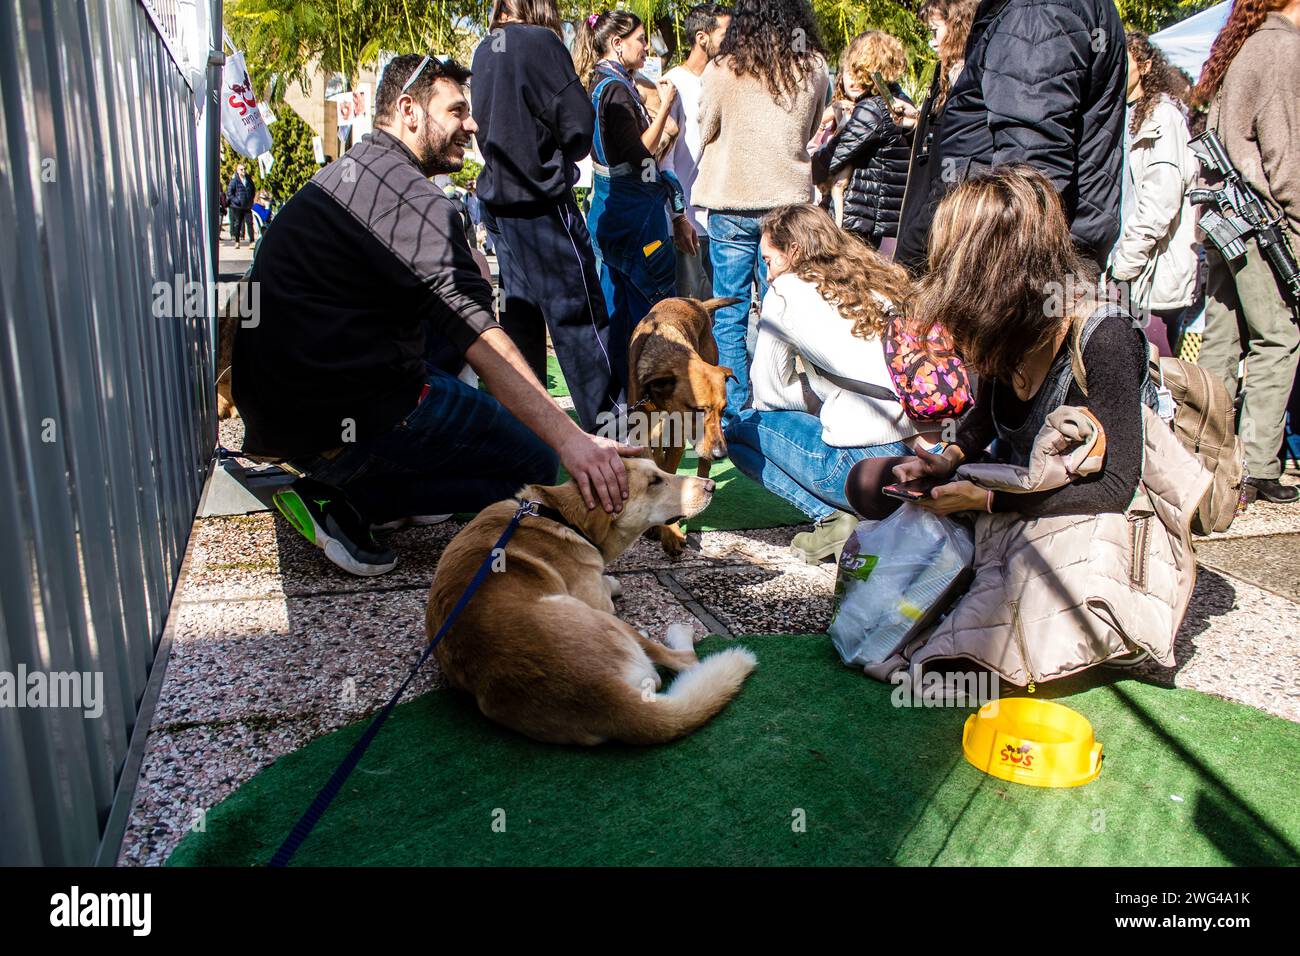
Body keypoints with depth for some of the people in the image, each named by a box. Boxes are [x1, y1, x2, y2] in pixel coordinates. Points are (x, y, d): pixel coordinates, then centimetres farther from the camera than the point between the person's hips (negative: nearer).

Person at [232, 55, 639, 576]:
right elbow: (479, 336, -27)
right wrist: (570, 438, -31)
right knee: (534, 458, -1)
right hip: (346, 423, -10)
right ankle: (346, 504, -7)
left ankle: (336, 483, 11)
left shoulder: (340, 176, 16)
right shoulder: (411, 198, -16)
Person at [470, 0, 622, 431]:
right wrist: (566, 155, 7)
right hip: (541, 201, -8)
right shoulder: (540, 42, -11)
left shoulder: (485, 50, 11)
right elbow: (578, 122, -12)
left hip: (499, 200, 8)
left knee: (520, 312, 13)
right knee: (580, 315, -2)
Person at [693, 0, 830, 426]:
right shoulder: (815, 68, 1)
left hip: (732, 203, -2)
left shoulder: (722, 70, -7)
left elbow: (706, 131, 5)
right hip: (789, 200, 2)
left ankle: (731, 415, 6)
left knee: (729, 315, 4)